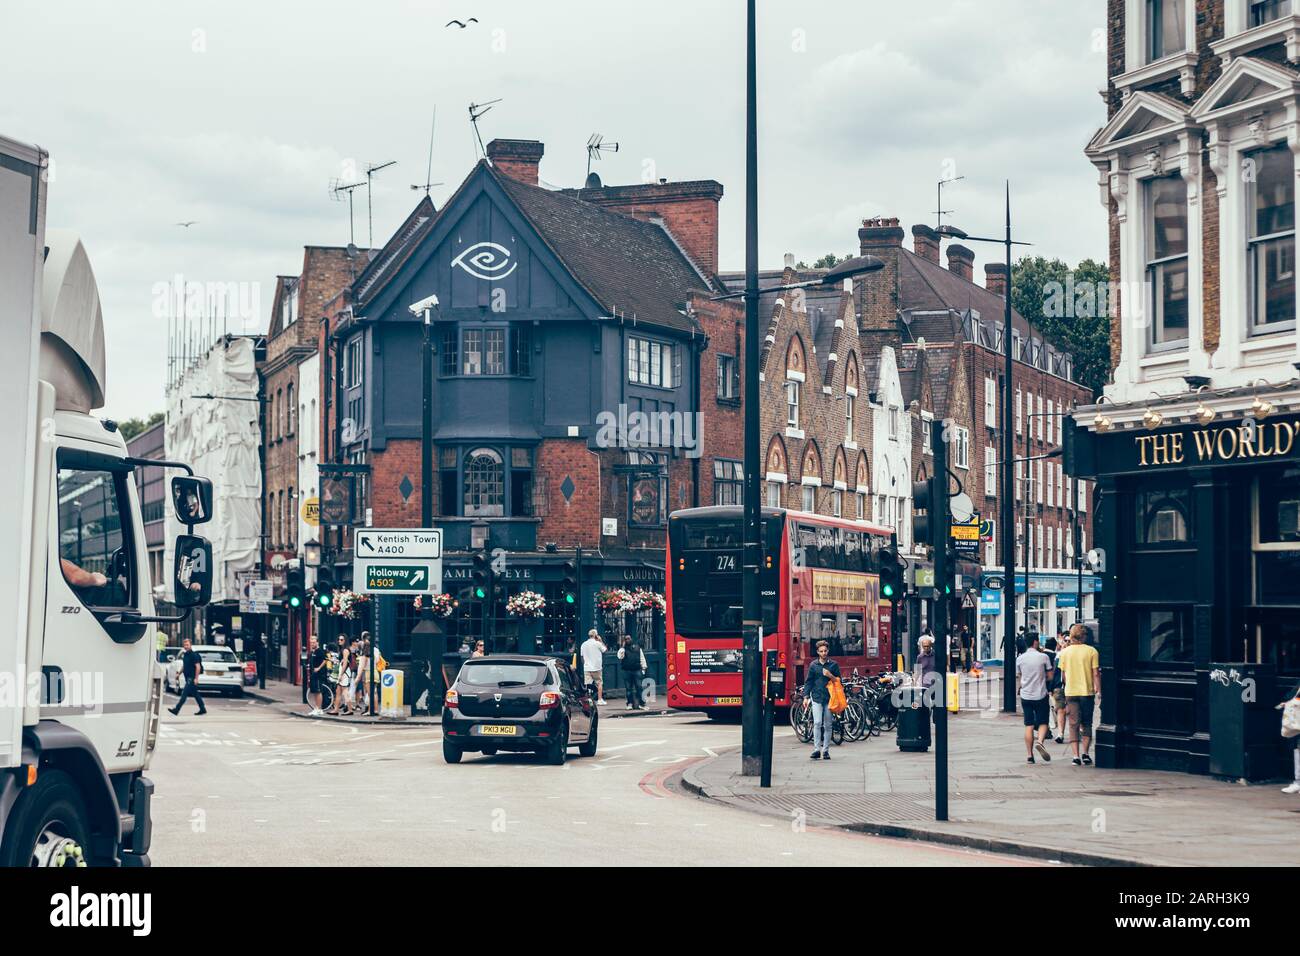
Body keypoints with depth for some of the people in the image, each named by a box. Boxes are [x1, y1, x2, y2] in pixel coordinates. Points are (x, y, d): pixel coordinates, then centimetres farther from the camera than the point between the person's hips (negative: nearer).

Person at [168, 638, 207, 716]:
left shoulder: (194, 655, -14)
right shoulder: (185, 655, 13)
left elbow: (198, 666, -18)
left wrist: (196, 678, -21)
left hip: (192, 678, -9)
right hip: (188, 678, 9)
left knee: (184, 693, -11)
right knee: (195, 694, 13)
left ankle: (176, 709, -13)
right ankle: (203, 709, 20)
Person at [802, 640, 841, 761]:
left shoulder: (833, 665, 7)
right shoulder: (813, 665, 7)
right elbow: (808, 682, 9)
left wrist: (830, 676, -8)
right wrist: (806, 696, 2)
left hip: (829, 697, 1)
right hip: (817, 697, -1)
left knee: (827, 725, 3)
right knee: (817, 723, -12)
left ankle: (826, 750, 9)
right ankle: (817, 749, -12)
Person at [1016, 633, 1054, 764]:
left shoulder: (1020, 659, 2)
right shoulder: (1044, 657, -6)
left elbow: (1019, 678, 9)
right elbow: (1050, 677, -1)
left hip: (1025, 695, 3)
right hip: (1041, 695, -3)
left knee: (1029, 726, 6)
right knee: (1043, 723, 6)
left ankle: (1030, 755, 3)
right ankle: (1040, 741, -23)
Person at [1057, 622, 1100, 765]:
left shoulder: (1065, 652, 1)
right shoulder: (1091, 651, -6)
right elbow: (1096, 674, -8)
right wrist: (1098, 692, -3)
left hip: (1071, 692, 1)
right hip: (1087, 691, -1)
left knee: (1074, 724, 3)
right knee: (1086, 724, 14)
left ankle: (1076, 756, -5)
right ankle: (1085, 753, 9)